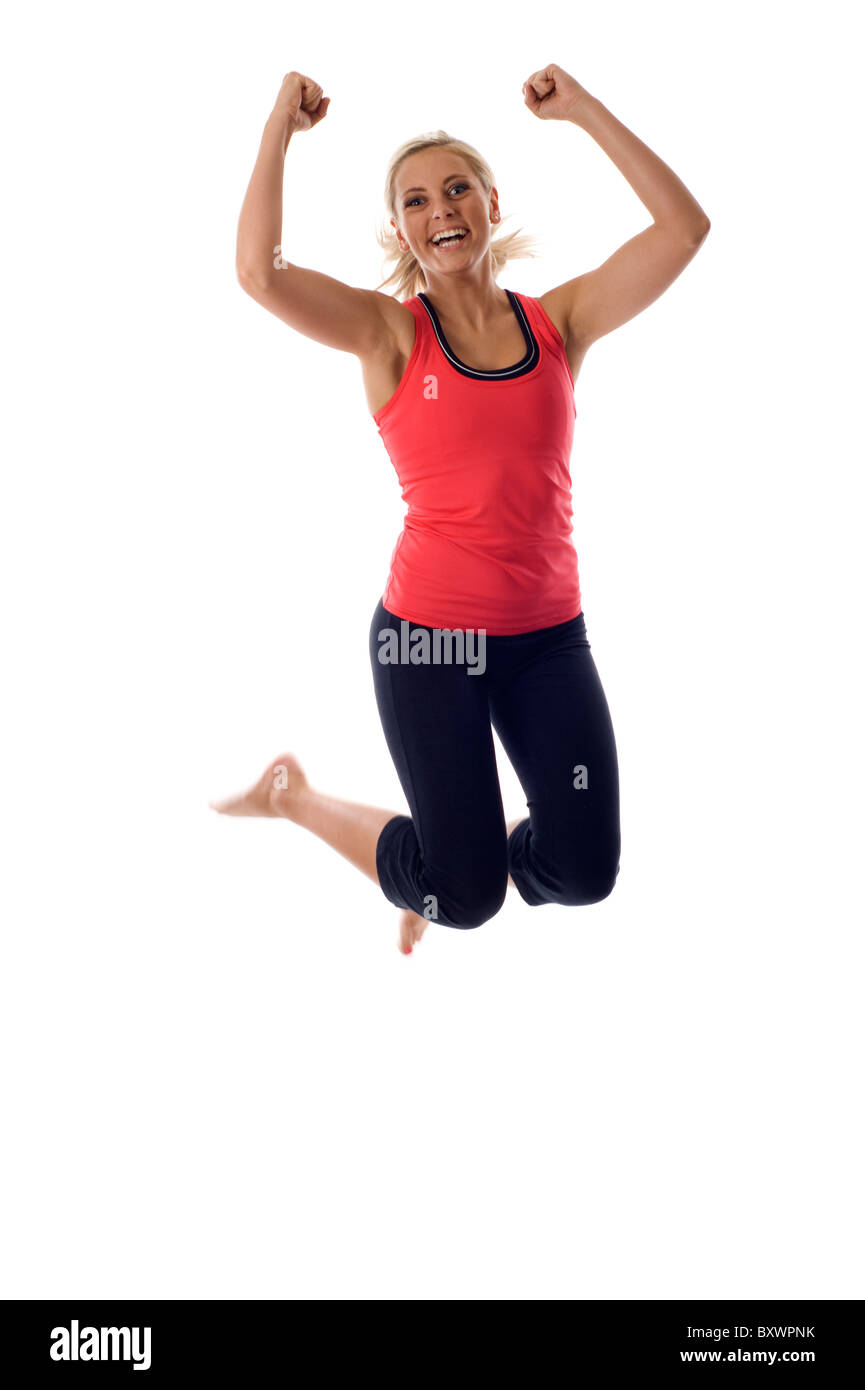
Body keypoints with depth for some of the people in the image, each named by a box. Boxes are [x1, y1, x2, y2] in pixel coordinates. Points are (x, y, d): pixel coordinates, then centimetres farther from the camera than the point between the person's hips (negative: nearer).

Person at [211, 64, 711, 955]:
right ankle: (294, 792, 26)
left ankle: (456, 863, 35)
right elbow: (260, 274, -19)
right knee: (464, 896, 0)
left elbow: (682, 228, -5)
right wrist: (281, 129, -11)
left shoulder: (560, 320, 5)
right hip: (429, 630, -3)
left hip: (548, 631, 4)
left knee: (582, 873, 1)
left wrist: (583, 110, -2)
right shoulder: (389, 331, -3)